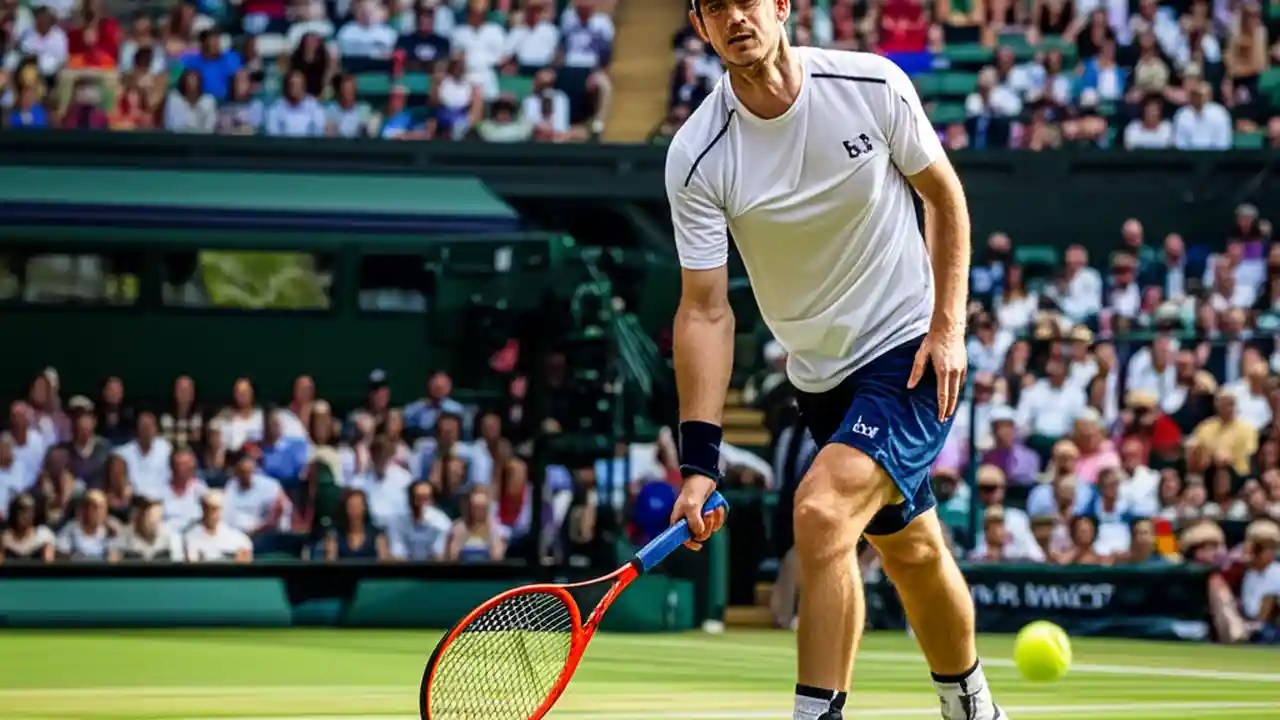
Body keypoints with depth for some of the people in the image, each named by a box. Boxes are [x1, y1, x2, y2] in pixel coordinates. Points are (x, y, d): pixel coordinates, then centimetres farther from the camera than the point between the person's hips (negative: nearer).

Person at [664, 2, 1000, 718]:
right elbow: (706, 310, -13)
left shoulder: (874, 86, -14)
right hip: (821, 377, 3)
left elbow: (944, 195, 1)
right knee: (912, 552, 17)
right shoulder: (698, 157, -13)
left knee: (822, 510, -25)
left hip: (915, 351, -3)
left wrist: (949, 324, -7)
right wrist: (700, 459, -20)